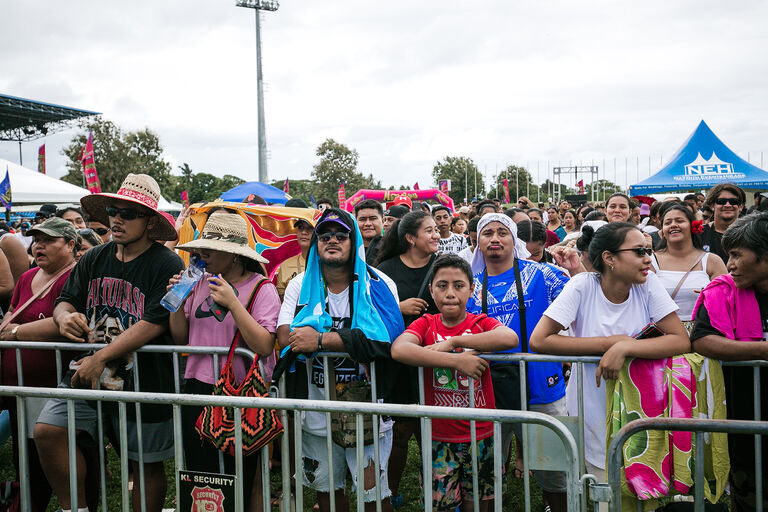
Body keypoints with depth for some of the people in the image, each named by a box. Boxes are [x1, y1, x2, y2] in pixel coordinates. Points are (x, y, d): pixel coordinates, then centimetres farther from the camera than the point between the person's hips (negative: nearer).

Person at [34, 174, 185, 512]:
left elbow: (155, 323, -20)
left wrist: (101, 358, -23)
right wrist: (65, 316, -13)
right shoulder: (94, 259, 7)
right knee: (47, 431, -9)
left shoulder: (167, 265, -13)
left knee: (146, 465, 6)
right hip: (88, 372, 5)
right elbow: (65, 301, 13)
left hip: (145, 380, -5)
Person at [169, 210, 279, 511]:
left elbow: (264, 346, -20)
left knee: (244, 481, 6)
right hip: (197, 388, 6)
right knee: (198, 472, 15)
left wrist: (233, 303, -23)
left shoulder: (262, 289, -10)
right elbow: (180, 338, 11)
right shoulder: (200, 283, 7)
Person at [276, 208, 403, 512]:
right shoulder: (300, 284, 6)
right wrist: (349, 339, -16)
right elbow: (285, 337, -8)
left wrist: (321, 339, -23)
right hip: (317, 415, 3)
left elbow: (382, 342, -20)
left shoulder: (378, 286, -4)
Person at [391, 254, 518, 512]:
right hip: (439, 439, 0)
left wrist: (452, 342, -24)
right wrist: (456, 360, -29)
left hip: (481, 435, 0)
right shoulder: (425, 324, -1)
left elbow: (510, 338, -25)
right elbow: (399, 349, -24)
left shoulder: (481, 323, -1)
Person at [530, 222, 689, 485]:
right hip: (595, 411, -1)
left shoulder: (648, 283, -10)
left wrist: (624, 348, -31)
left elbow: (682, 341, -17)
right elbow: (539, 340, -22)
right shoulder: (583, 286, -15)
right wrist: (610, 342, -21)